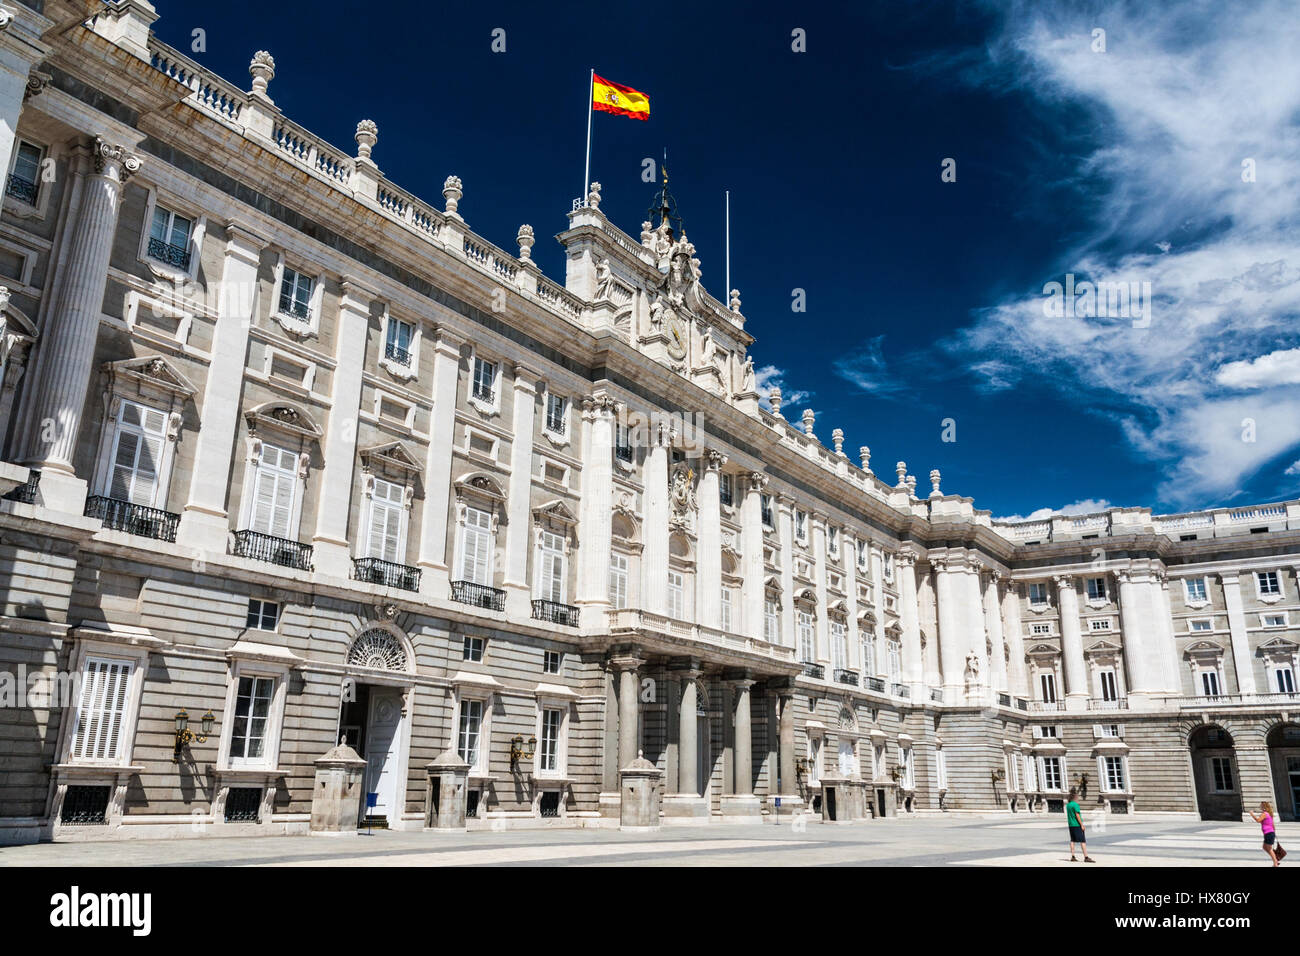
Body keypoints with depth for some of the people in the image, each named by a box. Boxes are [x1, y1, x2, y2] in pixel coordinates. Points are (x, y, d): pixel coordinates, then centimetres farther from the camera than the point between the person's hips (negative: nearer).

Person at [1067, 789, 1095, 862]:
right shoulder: (1075, 805, -13)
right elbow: (1077, 815, -17)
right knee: (1082, 841, -4)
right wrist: (1082, 825, -14)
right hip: (1077, 825, -8)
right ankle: (1086, 857, -4)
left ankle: (1072, 857, 8)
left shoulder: (1068, 805, 11)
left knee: (1072, 840, 9)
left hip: (1071, 825, 8)